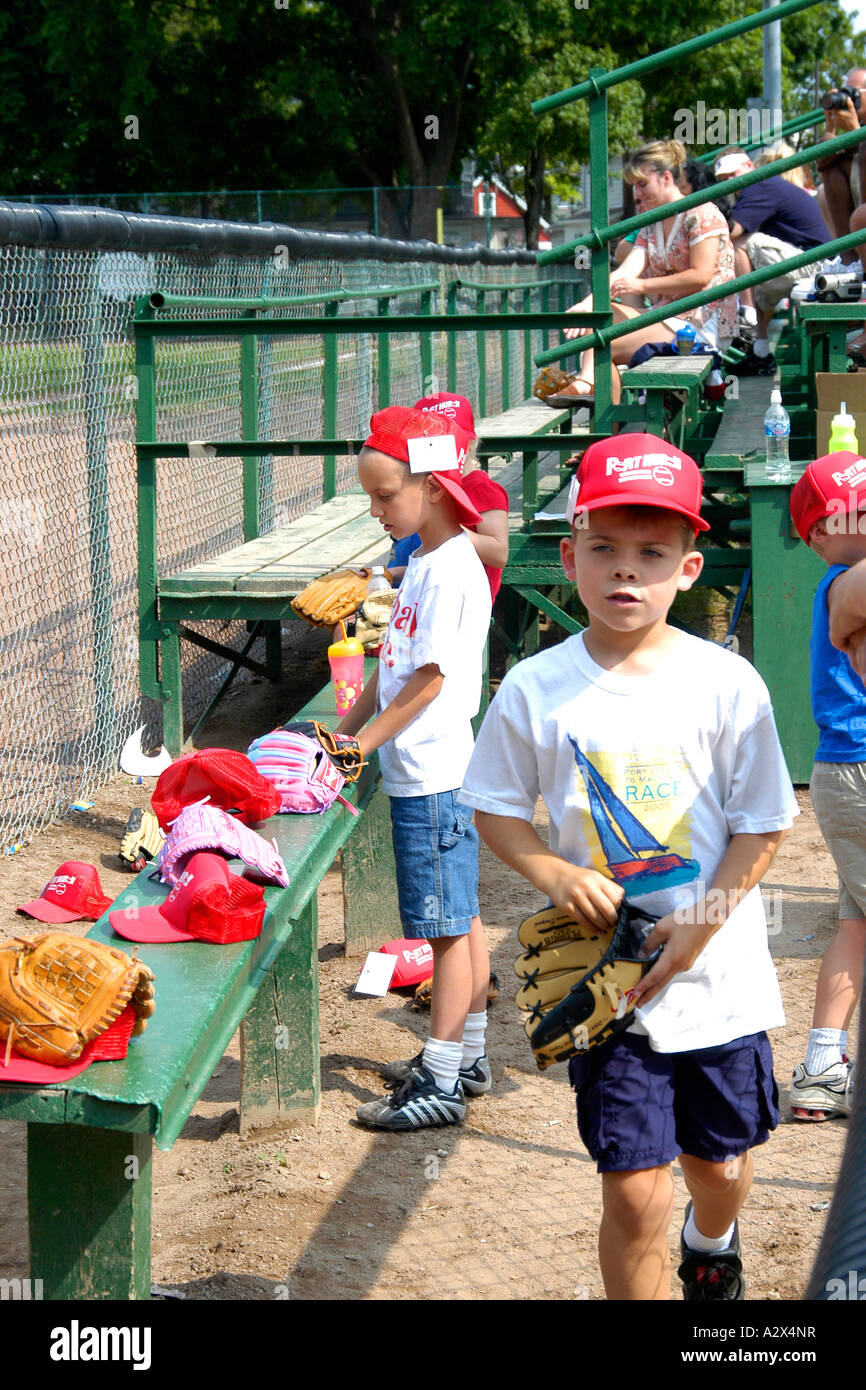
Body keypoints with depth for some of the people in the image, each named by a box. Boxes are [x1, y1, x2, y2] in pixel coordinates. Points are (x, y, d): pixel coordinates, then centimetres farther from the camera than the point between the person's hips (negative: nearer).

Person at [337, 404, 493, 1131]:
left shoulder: (451, 569, -18)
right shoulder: (427, 562, 13)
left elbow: (428, 682, -19)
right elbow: (394, 669, 18)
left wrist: (359, 746, -14)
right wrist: (342, 729, 14)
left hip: (434, 777, -10)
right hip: (429, 772, 10)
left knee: (449, 927, -3)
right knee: (461, 919, 16)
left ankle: (441, 1083, 2)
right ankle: (467, 1056, 26)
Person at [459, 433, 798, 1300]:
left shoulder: (727, 685, -7)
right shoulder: (535, 690, -6)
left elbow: (763, 826, -3)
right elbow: (494, 807, 4)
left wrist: (698, 929, -13)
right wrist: (553, 872, -15)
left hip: (720, 976, 1)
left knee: (722, 1160, 19)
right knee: (634, 1193, -5)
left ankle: (711, 1245, 54)